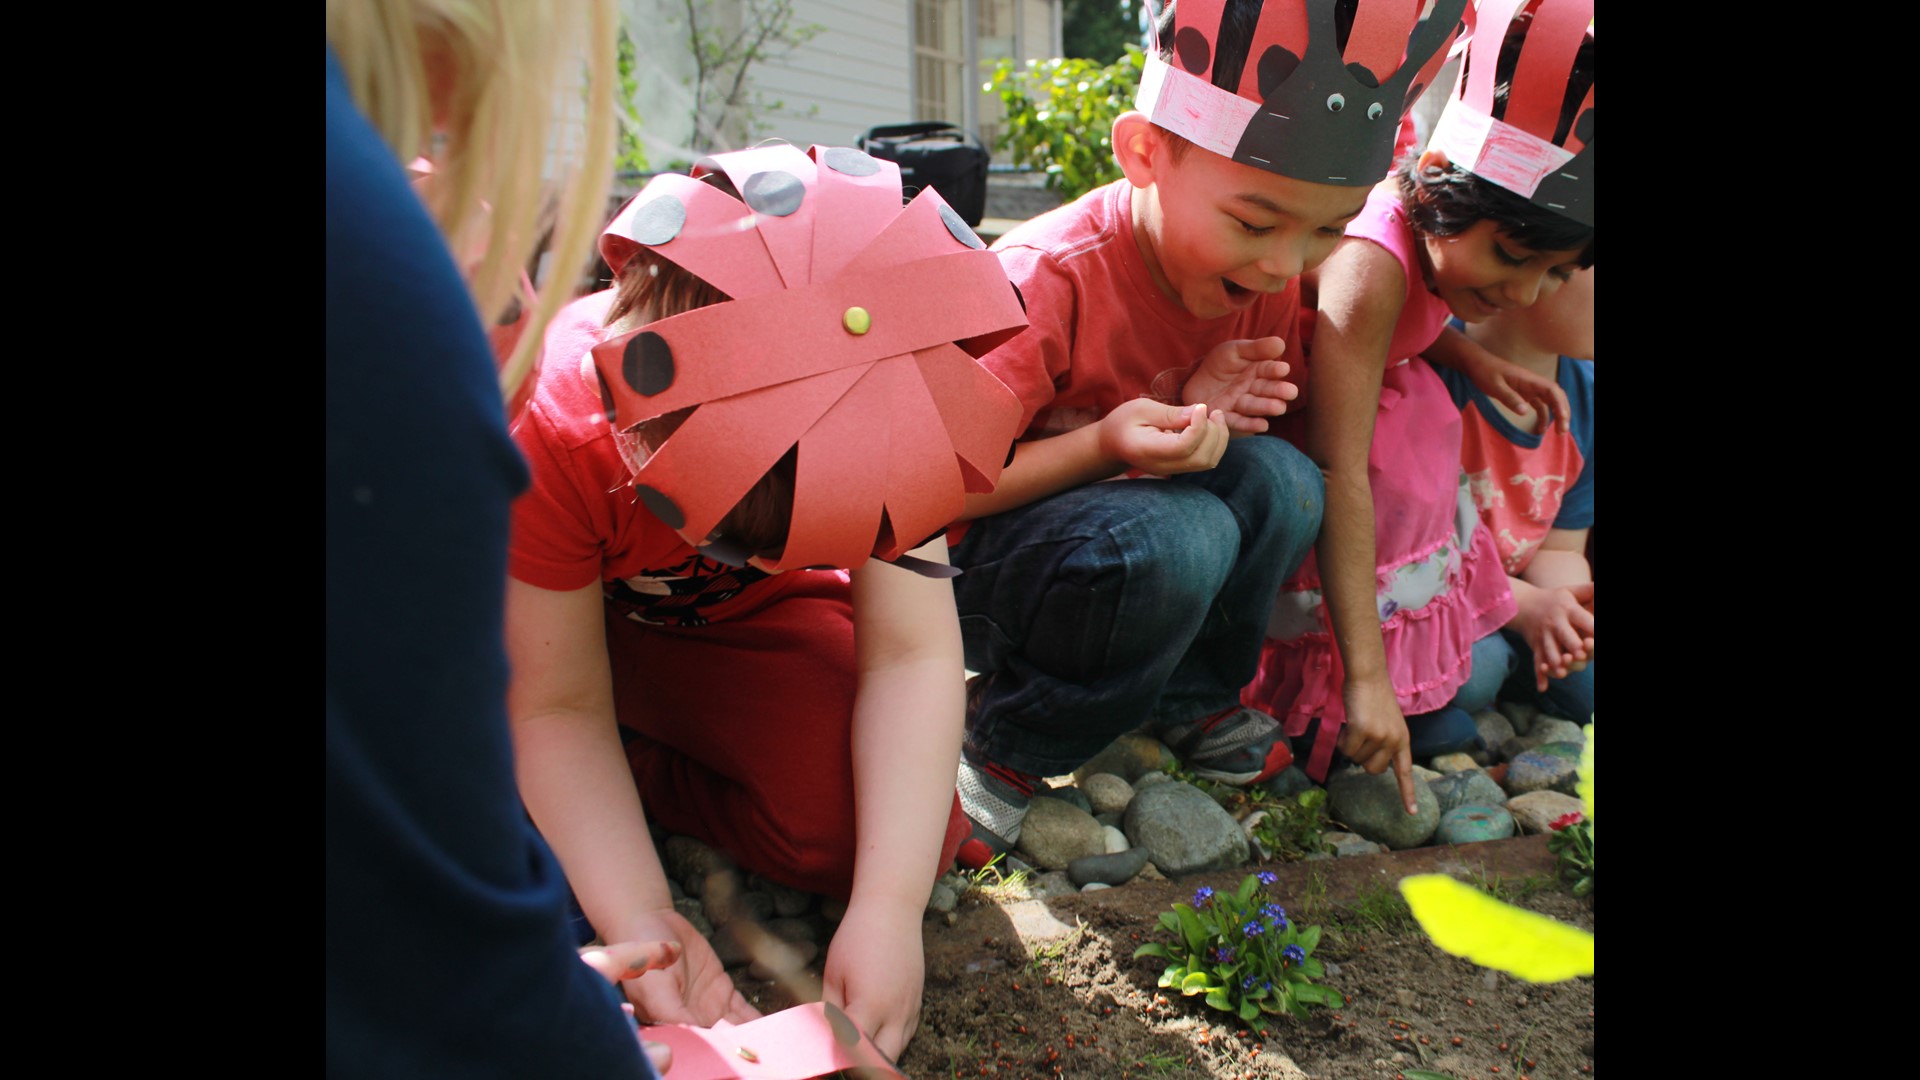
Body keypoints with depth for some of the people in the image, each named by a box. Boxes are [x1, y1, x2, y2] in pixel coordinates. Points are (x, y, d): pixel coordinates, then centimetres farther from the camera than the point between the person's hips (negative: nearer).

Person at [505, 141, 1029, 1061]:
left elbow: (910, 655, -29)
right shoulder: (544, 439, -36)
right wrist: (637, 926, -38)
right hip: (577, 619, -1)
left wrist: (887, 912, -37)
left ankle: (638, 775, 0)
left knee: (905, 827, -20)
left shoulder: (877, 430, -31)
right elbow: (556, 711, -26)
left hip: (748, 626, 2)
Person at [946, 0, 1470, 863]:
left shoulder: (1264, 278, -6)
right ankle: (1009, 743, -12)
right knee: (1176, 537, -33)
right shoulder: (1044, 281, -28)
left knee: (1278, 480, -19)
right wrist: (1105, 446, -37)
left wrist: (1200, 415, -17)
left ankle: (1192, 698, 3)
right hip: (968, 562, -6)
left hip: (1110, 514, 6)